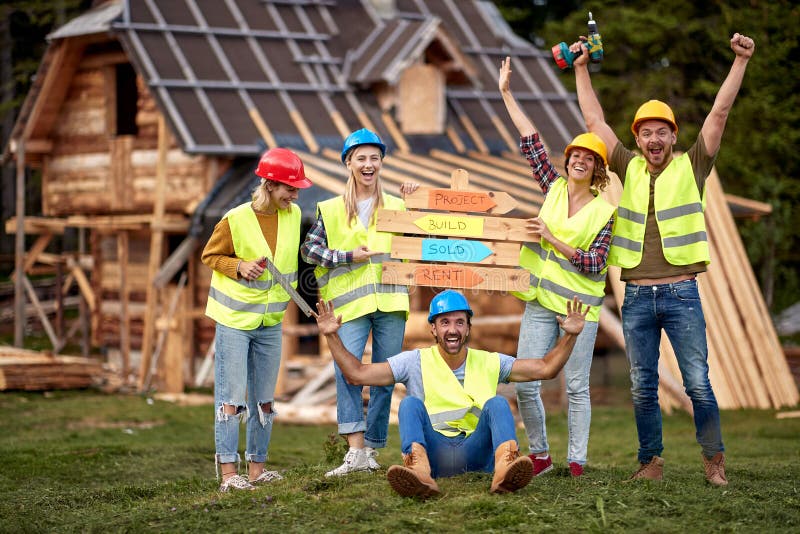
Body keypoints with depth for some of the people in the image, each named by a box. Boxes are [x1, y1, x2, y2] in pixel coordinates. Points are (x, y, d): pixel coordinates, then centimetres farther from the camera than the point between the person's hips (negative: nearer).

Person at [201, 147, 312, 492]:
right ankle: (228, 472, -5)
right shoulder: (236, 220, -15)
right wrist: (238, 266, -19)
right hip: (235, 320, -6)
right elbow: (210, 256, -4)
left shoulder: (293, 215, 2)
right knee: (231, 398, -6)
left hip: (271, 323, 6)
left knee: (264, 399, 11)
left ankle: (257, 468, 19)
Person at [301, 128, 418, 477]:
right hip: (351, 303, -2)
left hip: (390, 302, 2)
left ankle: (371, 451, 11)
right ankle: (355, 451, -26)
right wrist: (348, 256, -6)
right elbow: (309, 249, 5)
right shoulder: (331, 209, 10)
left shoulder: (397, 207, 14)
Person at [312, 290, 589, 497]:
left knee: (497, 403, -22)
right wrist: (332, 337, -3)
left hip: (477, 454, 1)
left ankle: (504, 469, -56)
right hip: (432, 452, -1)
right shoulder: (416, 362, 10)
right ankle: (420, 473, -57)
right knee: (411, 404, -24)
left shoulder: (489, 363, 14)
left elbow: (545, 368, 11)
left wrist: (569, 336, -1)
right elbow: (357, 374, 5)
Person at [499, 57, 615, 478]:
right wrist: (506, 94, 5)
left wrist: (552, 239, -14)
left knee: (576, 386, 1)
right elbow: (530, 142, 7)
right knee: (524, 384, -2)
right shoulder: (554, 187, 8)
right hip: (540, 301, 3)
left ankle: (576, 460, 9)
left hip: (580, 306, -3)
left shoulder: (604, 211, -1)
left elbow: (595, 262, -8)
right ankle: (540, 455, 13)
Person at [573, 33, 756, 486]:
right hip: (637, 296, 3)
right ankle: (652, 463, 15)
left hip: (681, 293, -3)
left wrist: (740, 62, -8)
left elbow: (720, 113, -3)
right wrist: (582, 69, 14)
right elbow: (595, 119, 14)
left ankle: (714, 461, 4)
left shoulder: (691, 167, 4)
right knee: (643, 387, 6)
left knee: (699, 383, -5)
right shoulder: (629, 168, 10)